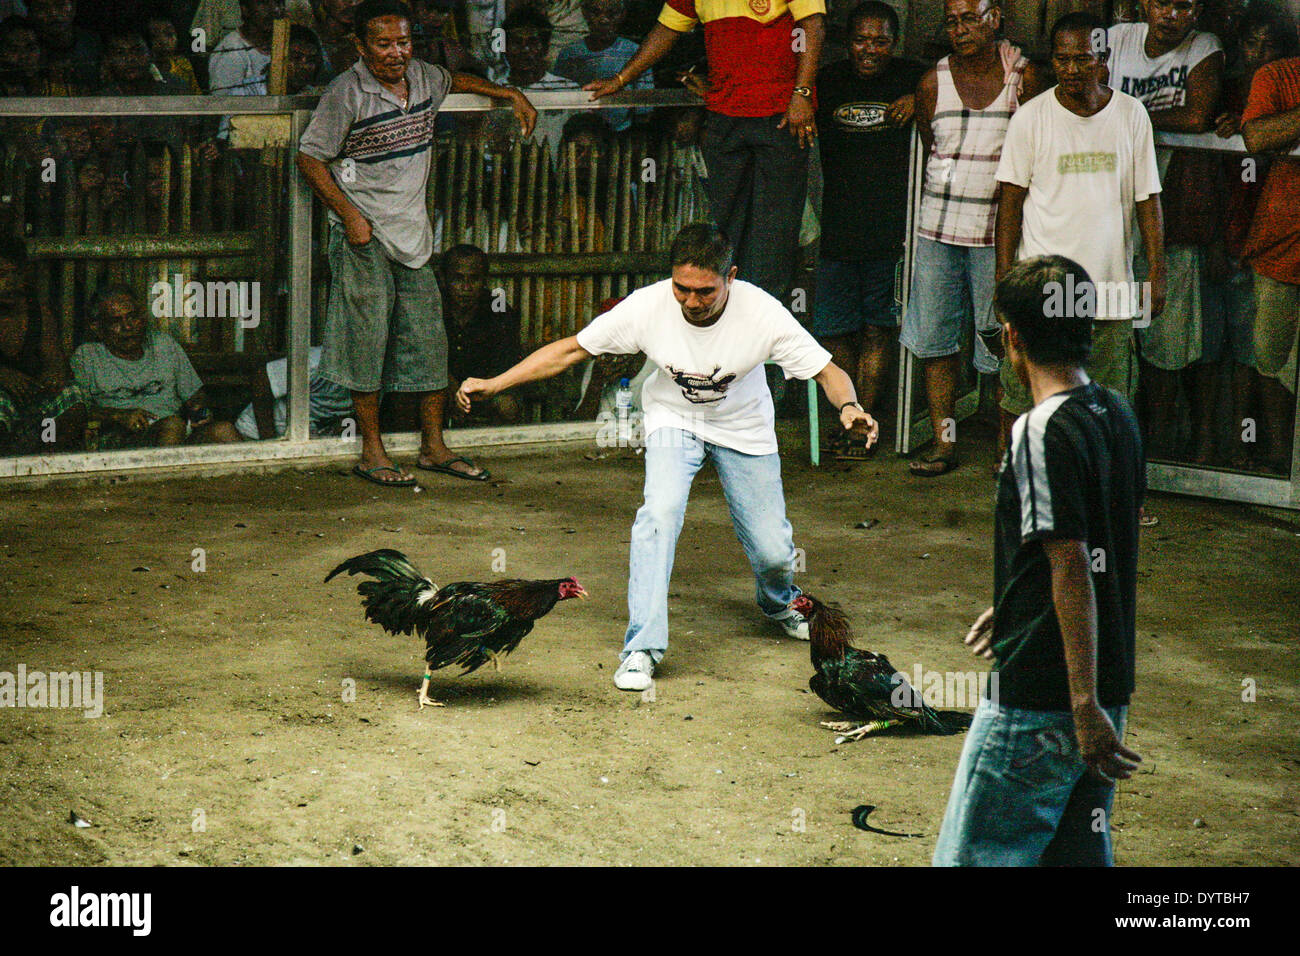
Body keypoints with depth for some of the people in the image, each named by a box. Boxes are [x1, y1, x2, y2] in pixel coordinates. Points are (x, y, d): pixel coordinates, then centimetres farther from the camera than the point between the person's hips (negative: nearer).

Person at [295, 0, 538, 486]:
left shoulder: (421, 77, 8)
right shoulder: (346, 93, -11)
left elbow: (455, 80, 33)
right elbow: (309, 158, -9)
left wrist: (511, 94, 28)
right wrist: (350, 215, -15)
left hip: (413, 232, 6)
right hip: (364, 234, -6)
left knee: (429, 339, 7)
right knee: (368, 341, -2)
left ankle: (433, 448, 16)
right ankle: (371, 451, 7)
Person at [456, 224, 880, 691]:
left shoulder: (761, 312, -28)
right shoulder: (648, 306, -26)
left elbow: (826, 370, -20)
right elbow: (569, 350, -17)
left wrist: (850, 407, -42)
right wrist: (493, 384, -22)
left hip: (743, 427, 1)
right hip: (674, 420, 0)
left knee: (772, 550, 0)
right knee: (661, 511, -28)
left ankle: (780, 603, 40)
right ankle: (642, 648, -21)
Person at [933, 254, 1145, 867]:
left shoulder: (1042, 432, -17)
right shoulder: (1117, 416, 9)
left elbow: (1072, 568, -23)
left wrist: (1085, 707, -24)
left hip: (1037, 702, -9)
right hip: (1105, 690, 9)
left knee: (972, 857, -1)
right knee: (1077, 854, 14)